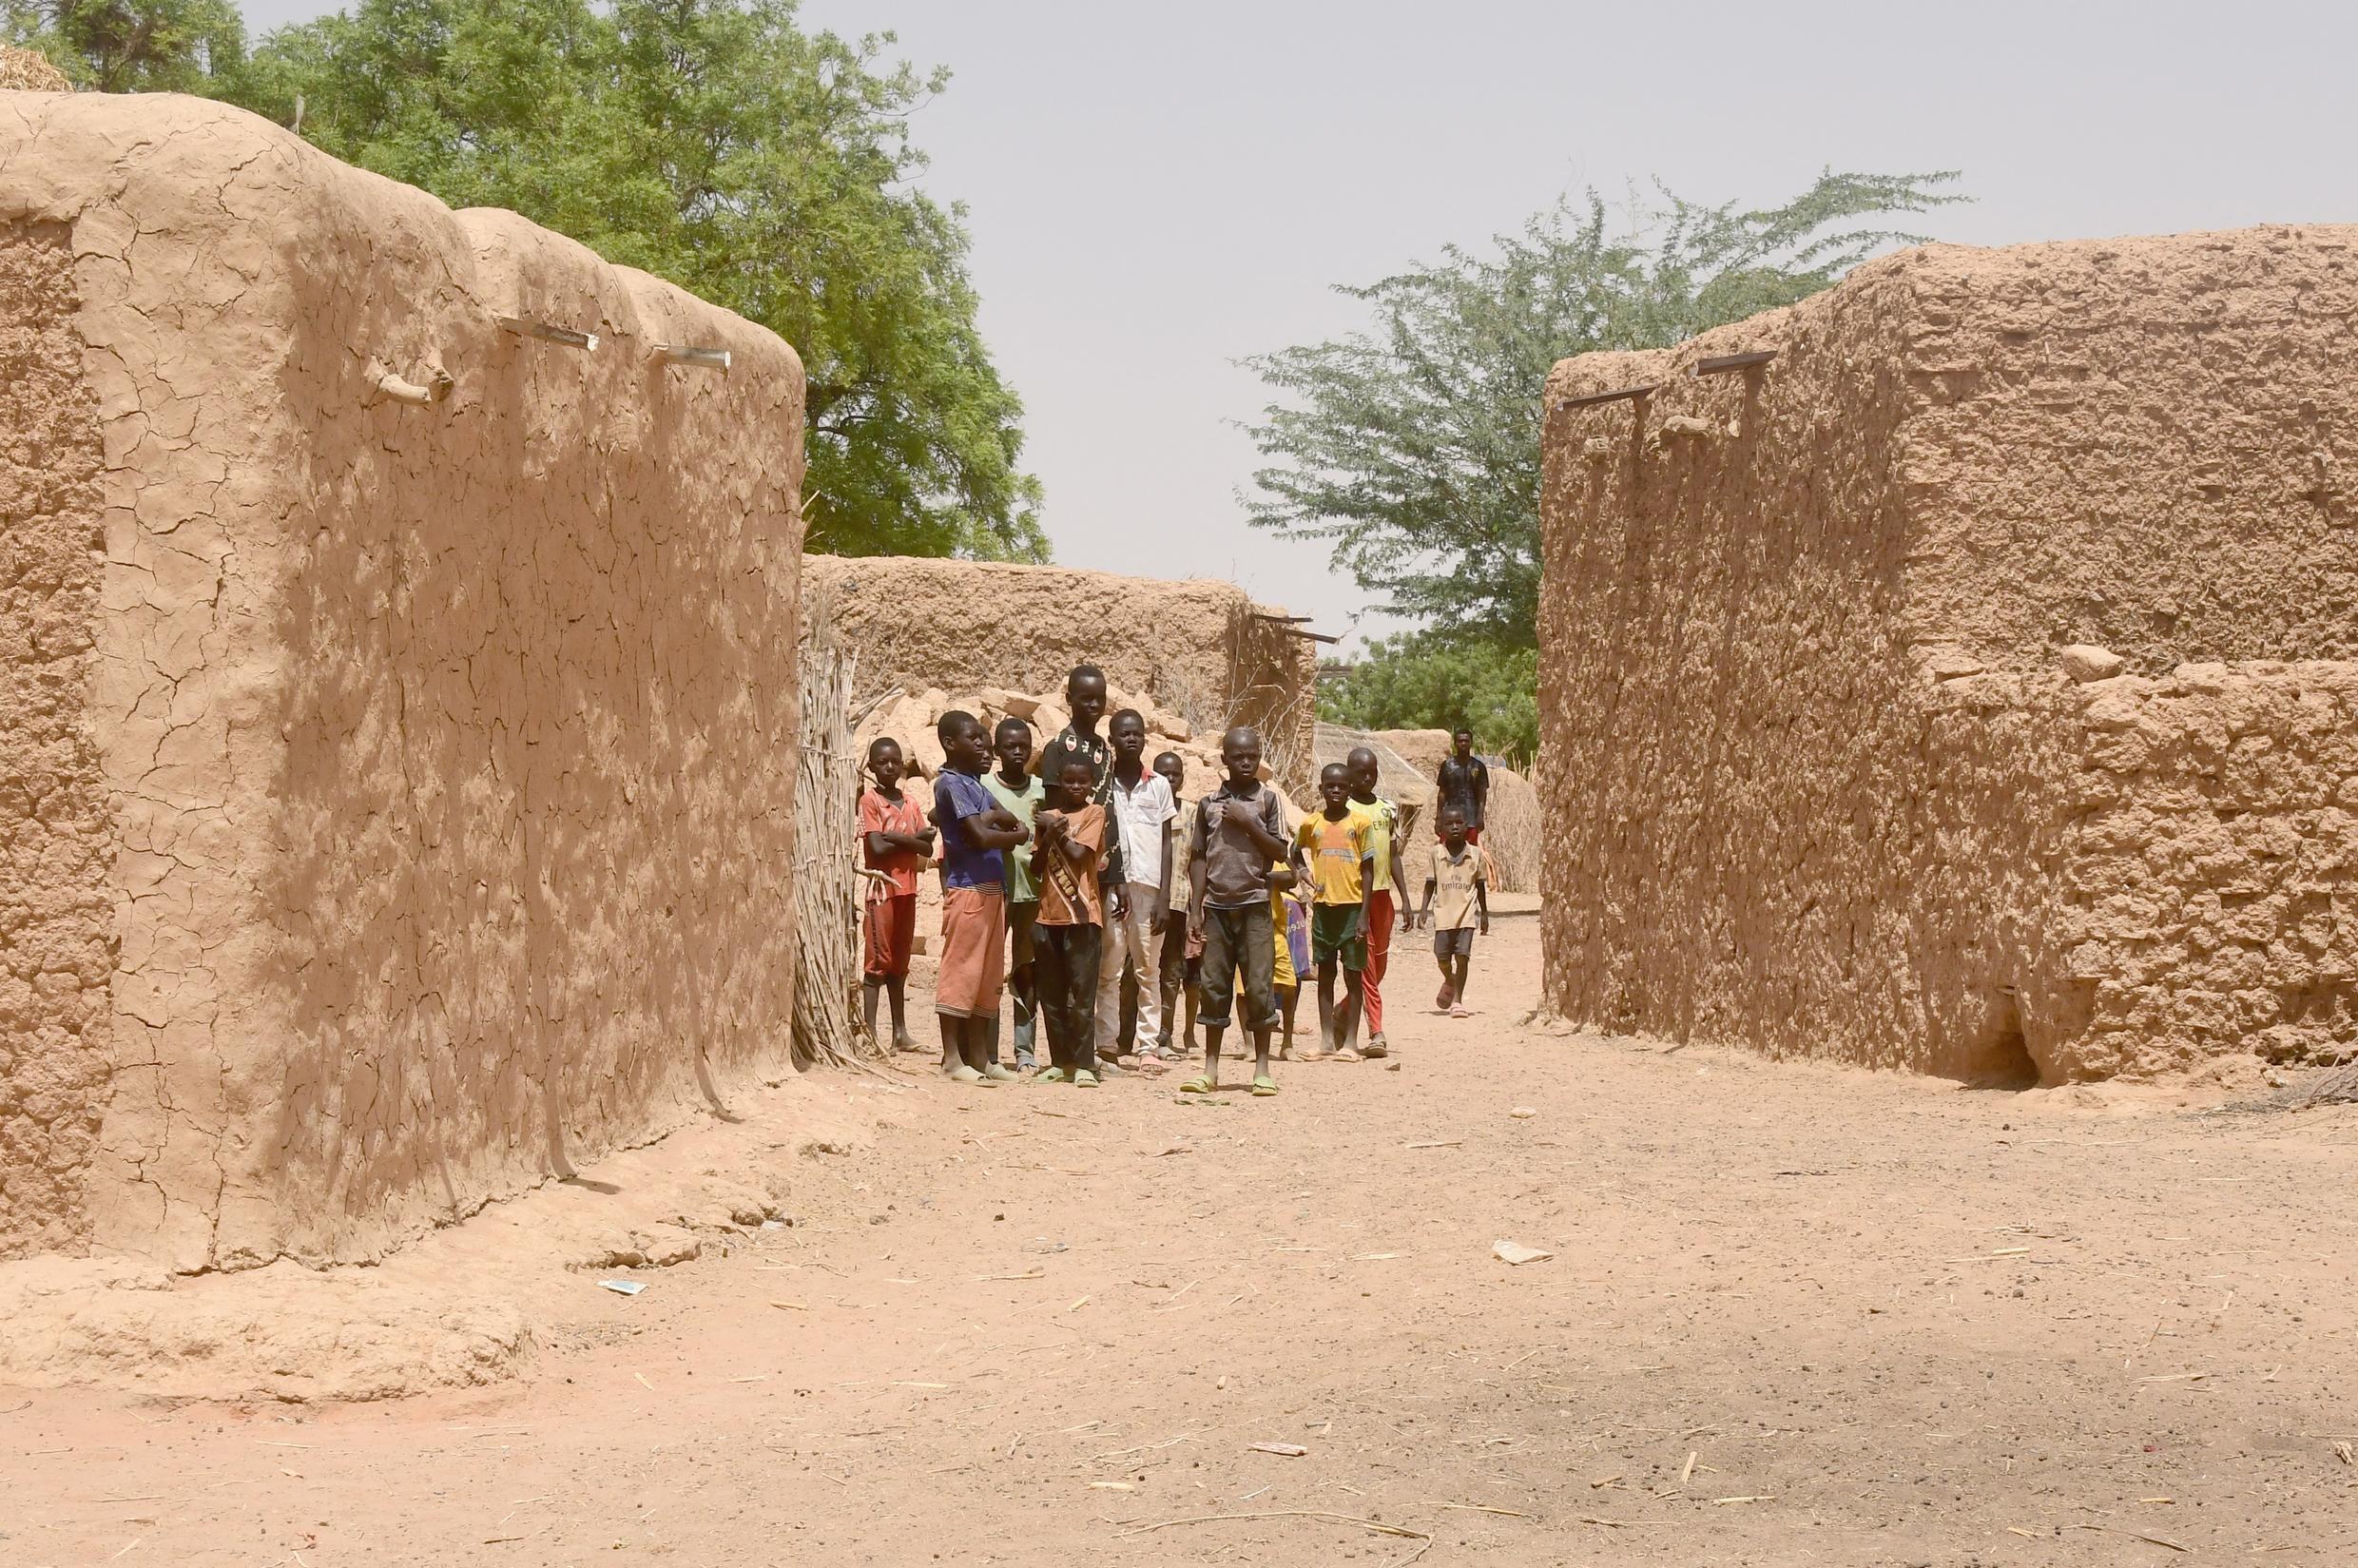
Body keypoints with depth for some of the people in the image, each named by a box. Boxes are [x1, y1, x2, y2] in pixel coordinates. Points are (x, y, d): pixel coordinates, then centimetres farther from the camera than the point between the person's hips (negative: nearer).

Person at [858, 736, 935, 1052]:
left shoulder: (910, 804, 12)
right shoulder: (869, 800, -5)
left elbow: (927, 849, 2)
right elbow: (878, 847, -15)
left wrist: (896, 837, -12)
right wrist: (913, 839, -6)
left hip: (907, 889, 6)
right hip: (882, 888, -6)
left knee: (899, 963, 10)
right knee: (877, 961, -7)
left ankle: (900, 1031, 13)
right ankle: (870, 1033, -6)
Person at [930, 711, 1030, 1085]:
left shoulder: (975, 784, 18)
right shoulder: (952, 784, -10)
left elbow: (1013, 821, 12)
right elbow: (980, 836, -18)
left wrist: (992, 817, -10)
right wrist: (1019, 835, -2)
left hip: (992, 889, 9)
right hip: (967, 889, -9)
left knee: (988, 974, 10)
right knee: (960, 972, -7)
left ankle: (980, 1057, 15)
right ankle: (953, 1058, -5)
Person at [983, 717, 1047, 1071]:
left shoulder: (1042, 790, 8)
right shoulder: (983, 787, -1)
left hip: (1032, 892, 3)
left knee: (1027, 974, 7)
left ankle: (1025, 1052, 13)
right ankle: (988, 1054, 2)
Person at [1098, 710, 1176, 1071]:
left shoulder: (1158, 785, 8)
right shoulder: (1102, 785, 6)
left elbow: (1166, 844, 8)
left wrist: (1164, 897, -1)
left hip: (1148, 885, 1)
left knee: (1148, 969, 2)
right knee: (1108, 969, -1)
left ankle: (1149, 1047, 2)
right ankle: (1106, 1046, 0)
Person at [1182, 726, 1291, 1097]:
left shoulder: (1267, 799, 3)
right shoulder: (1209, 803, 8)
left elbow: (1280, 852, -2)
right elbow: (1199, 858, 10)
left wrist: (1248, 822, -12)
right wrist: (1195, 908, 4)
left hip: (1254, 903, -2)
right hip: (1216, 905, 2)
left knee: (1258, 985, -3)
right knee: (1213, 986, 4)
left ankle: (1262, 1068, 4)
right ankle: (1210, 1067, 10)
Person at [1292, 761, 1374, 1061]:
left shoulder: (1360, 822, -2)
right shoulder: (1311, 823, 6)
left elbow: (1367, 870, -2)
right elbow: (1296, 856, 23)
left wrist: (1364, 914, -8)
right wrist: (1307, 878, 5)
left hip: (1352, 905, -3)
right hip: (1323, 905, 3)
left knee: (1353, 974, 1)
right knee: (1325, 973, 6)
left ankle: (1350, 1042, 5)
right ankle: (1327, 1040, 11)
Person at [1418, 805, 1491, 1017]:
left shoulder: (1476, 854, 1)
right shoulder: (1436, 853, 0)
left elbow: (1480, 885, 9)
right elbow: (1430, 883, 5)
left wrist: (1484, 913, 12)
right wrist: (1424, 910, -2)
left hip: (1466, 914, -1)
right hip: (1444, 914, 1)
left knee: (1462, 956, -9)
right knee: (1442, 956, 3)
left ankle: (1457, 1000, -2)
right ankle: (1449, 981, 37)